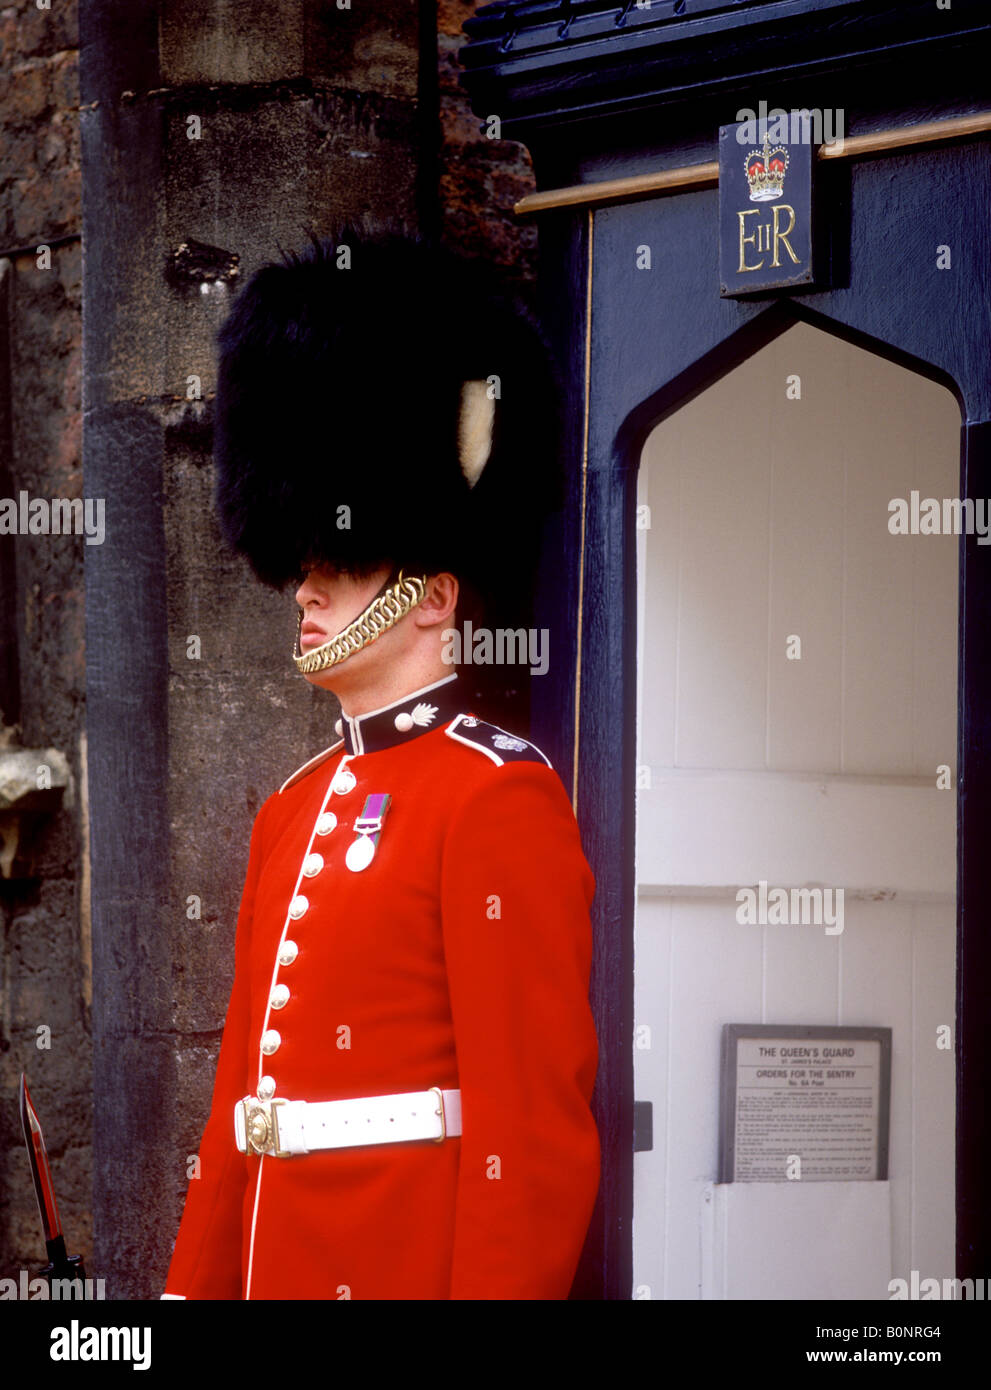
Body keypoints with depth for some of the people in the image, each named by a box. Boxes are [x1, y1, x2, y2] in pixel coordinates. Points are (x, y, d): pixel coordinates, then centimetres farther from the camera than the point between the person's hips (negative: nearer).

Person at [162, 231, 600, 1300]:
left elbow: (535, 1117, -16)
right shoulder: (296, 808, 17)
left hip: (418, 1257, -8)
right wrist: (194, 1283, 14)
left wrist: (496, 1288, -21)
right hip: (277, 1263, 8)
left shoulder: (497, 795, -9)